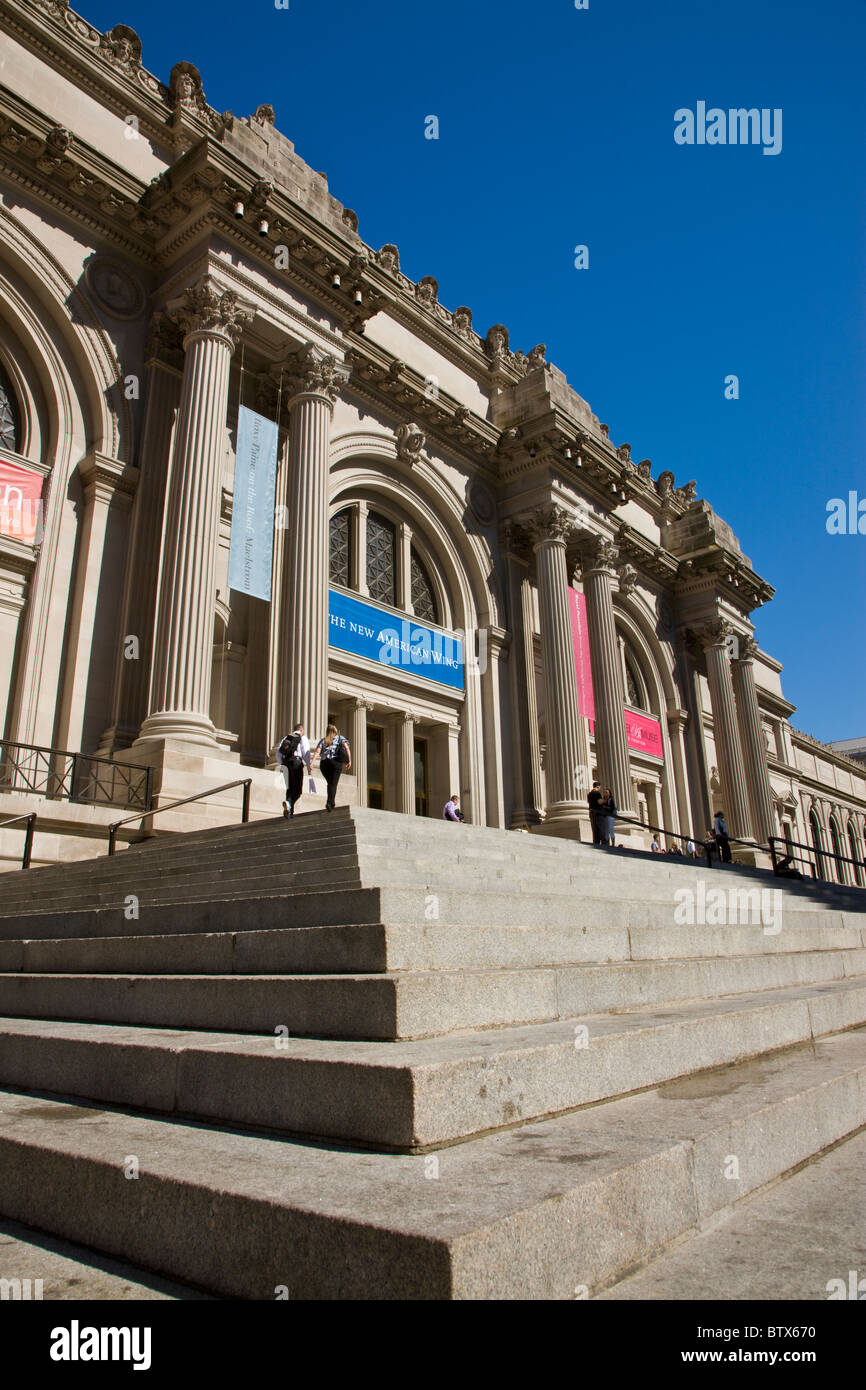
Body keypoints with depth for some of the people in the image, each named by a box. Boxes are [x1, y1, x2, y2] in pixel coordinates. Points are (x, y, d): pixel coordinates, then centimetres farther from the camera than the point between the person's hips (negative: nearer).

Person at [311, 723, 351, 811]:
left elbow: (317, 751, 6)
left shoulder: (322, 740, 22)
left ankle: (333, 801, 11)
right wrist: (349, 761, 1)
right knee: (333, 783, -5)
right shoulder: (340, 738, 19)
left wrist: (311, 763, -2)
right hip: (336, 761, -2)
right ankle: (330, 802, -18)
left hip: (324, 763, 2)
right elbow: (346, 747, 2)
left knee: (329, 783, 16)